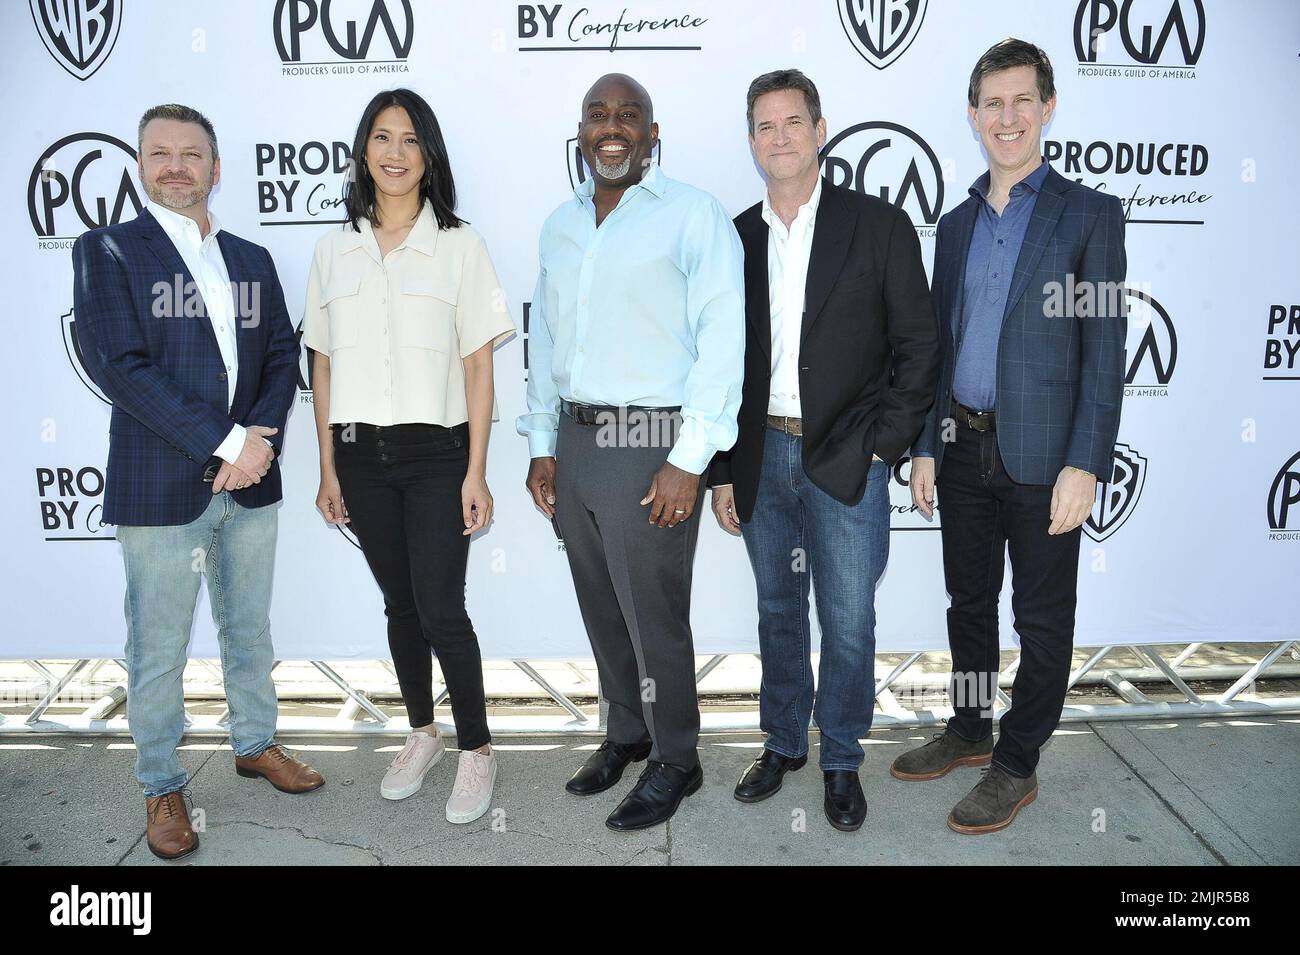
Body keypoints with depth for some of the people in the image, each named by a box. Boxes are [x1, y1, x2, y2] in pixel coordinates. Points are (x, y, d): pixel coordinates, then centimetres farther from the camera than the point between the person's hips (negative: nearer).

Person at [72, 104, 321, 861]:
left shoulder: (252, 259, 12)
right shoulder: (108, 251, -2)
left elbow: (282, 356, 8)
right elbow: (119, 367, -13)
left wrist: (261, 439, -11)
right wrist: (224, 444, -18)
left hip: (252, 483, 5)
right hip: (160, 487, -4)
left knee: (250, 630, 18)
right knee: (159, 649, 6)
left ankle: (256, 743, 37)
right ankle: (163, 787, 23)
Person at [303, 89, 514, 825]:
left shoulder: (460, 245, -1)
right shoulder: (335, 248, 8)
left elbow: (478, 365, -4)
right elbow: (324, 365, 9)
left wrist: (476, 474, -9)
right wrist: (328, 470, 7)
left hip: (435, 456, -3)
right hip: (362, 458, 4)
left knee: (441, 610, -3)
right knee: (400, 605, 14)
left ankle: (477, 750, 17)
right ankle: (423, 735, 32)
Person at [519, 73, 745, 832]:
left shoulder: (694, 215, -6)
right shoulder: (559, 225, 14)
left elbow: (721, 341, -11)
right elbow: (545, 340, 16)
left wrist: (688, 461, -15)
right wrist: (543, 444, 12)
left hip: (650, 445, -6)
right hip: (574, 443, 6)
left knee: (654, 618, 3)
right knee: (602, 612, 16)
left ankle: (676, 760, 23)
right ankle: (626, 734, 35)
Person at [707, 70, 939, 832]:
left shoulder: (879, 225, -1)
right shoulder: (736, 238, 8)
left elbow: (919, 345, -2)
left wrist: (882, 446, -8)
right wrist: (722, 471, 5)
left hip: (846, 462, -3)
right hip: (763, 458, 3)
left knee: (849, 621, 4)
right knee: (779, 611, 15)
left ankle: (842, 761, 24)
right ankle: (785, 743, 33)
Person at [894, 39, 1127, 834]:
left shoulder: (1089, 214, -2)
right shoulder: (957, 224, 12)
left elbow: (1105, 351, -8)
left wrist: (1085, 465, -15)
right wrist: (925, 447, 9)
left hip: (1042, 455, -5)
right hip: (964, 449, 5)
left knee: (1042, 615, 7)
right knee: (969, 601, 16)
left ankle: (1018, 765, 21)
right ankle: (969, 732, 34)